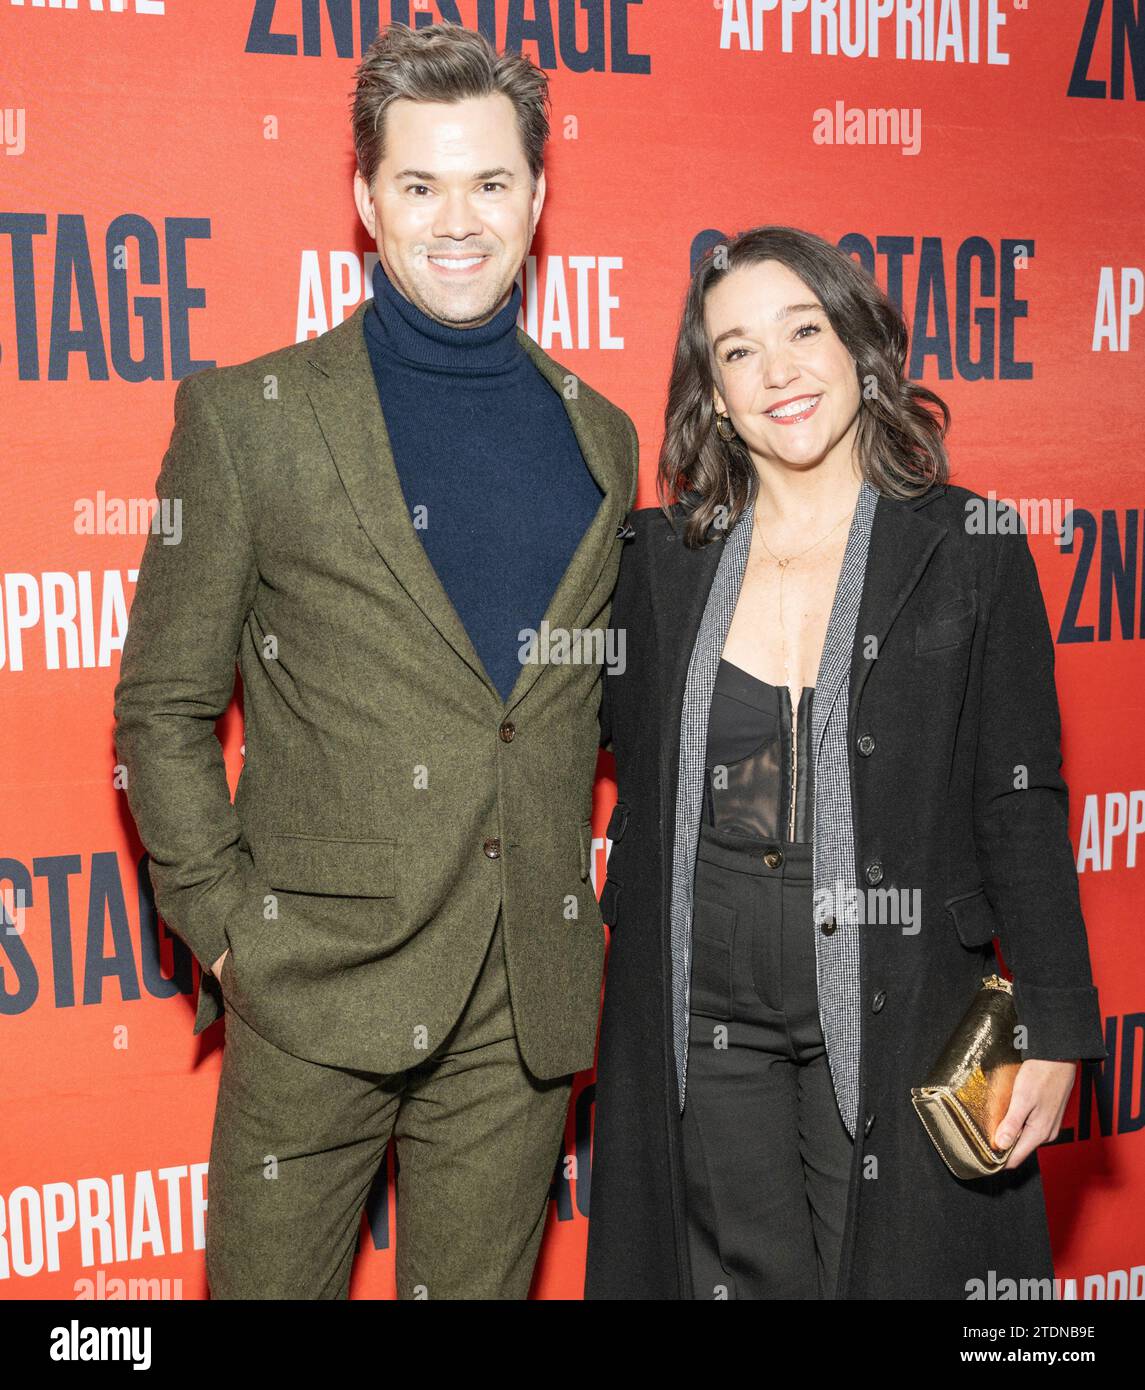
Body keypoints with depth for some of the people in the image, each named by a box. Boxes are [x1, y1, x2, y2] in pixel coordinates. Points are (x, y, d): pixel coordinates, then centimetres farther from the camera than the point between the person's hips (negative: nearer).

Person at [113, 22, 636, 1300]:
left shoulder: (600, 436, 8)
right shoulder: (249, 415, -4)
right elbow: (163, 706, -2)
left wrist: (596, 908, 8)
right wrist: (227, 925, -7)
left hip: (529, 1005, 3)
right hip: (318, 993, -3)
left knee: (480, 1284, 17)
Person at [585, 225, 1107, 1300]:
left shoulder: (970, 549, -4)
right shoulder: (663, 554, 3)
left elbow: (1021, 806, -3)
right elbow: (604, 726, 13)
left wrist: (1055, 1029, -4)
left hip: (890, 1009, -2)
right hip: (700, 1014, 2)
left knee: (886, 1271, 9)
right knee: (738, 1276, 13)